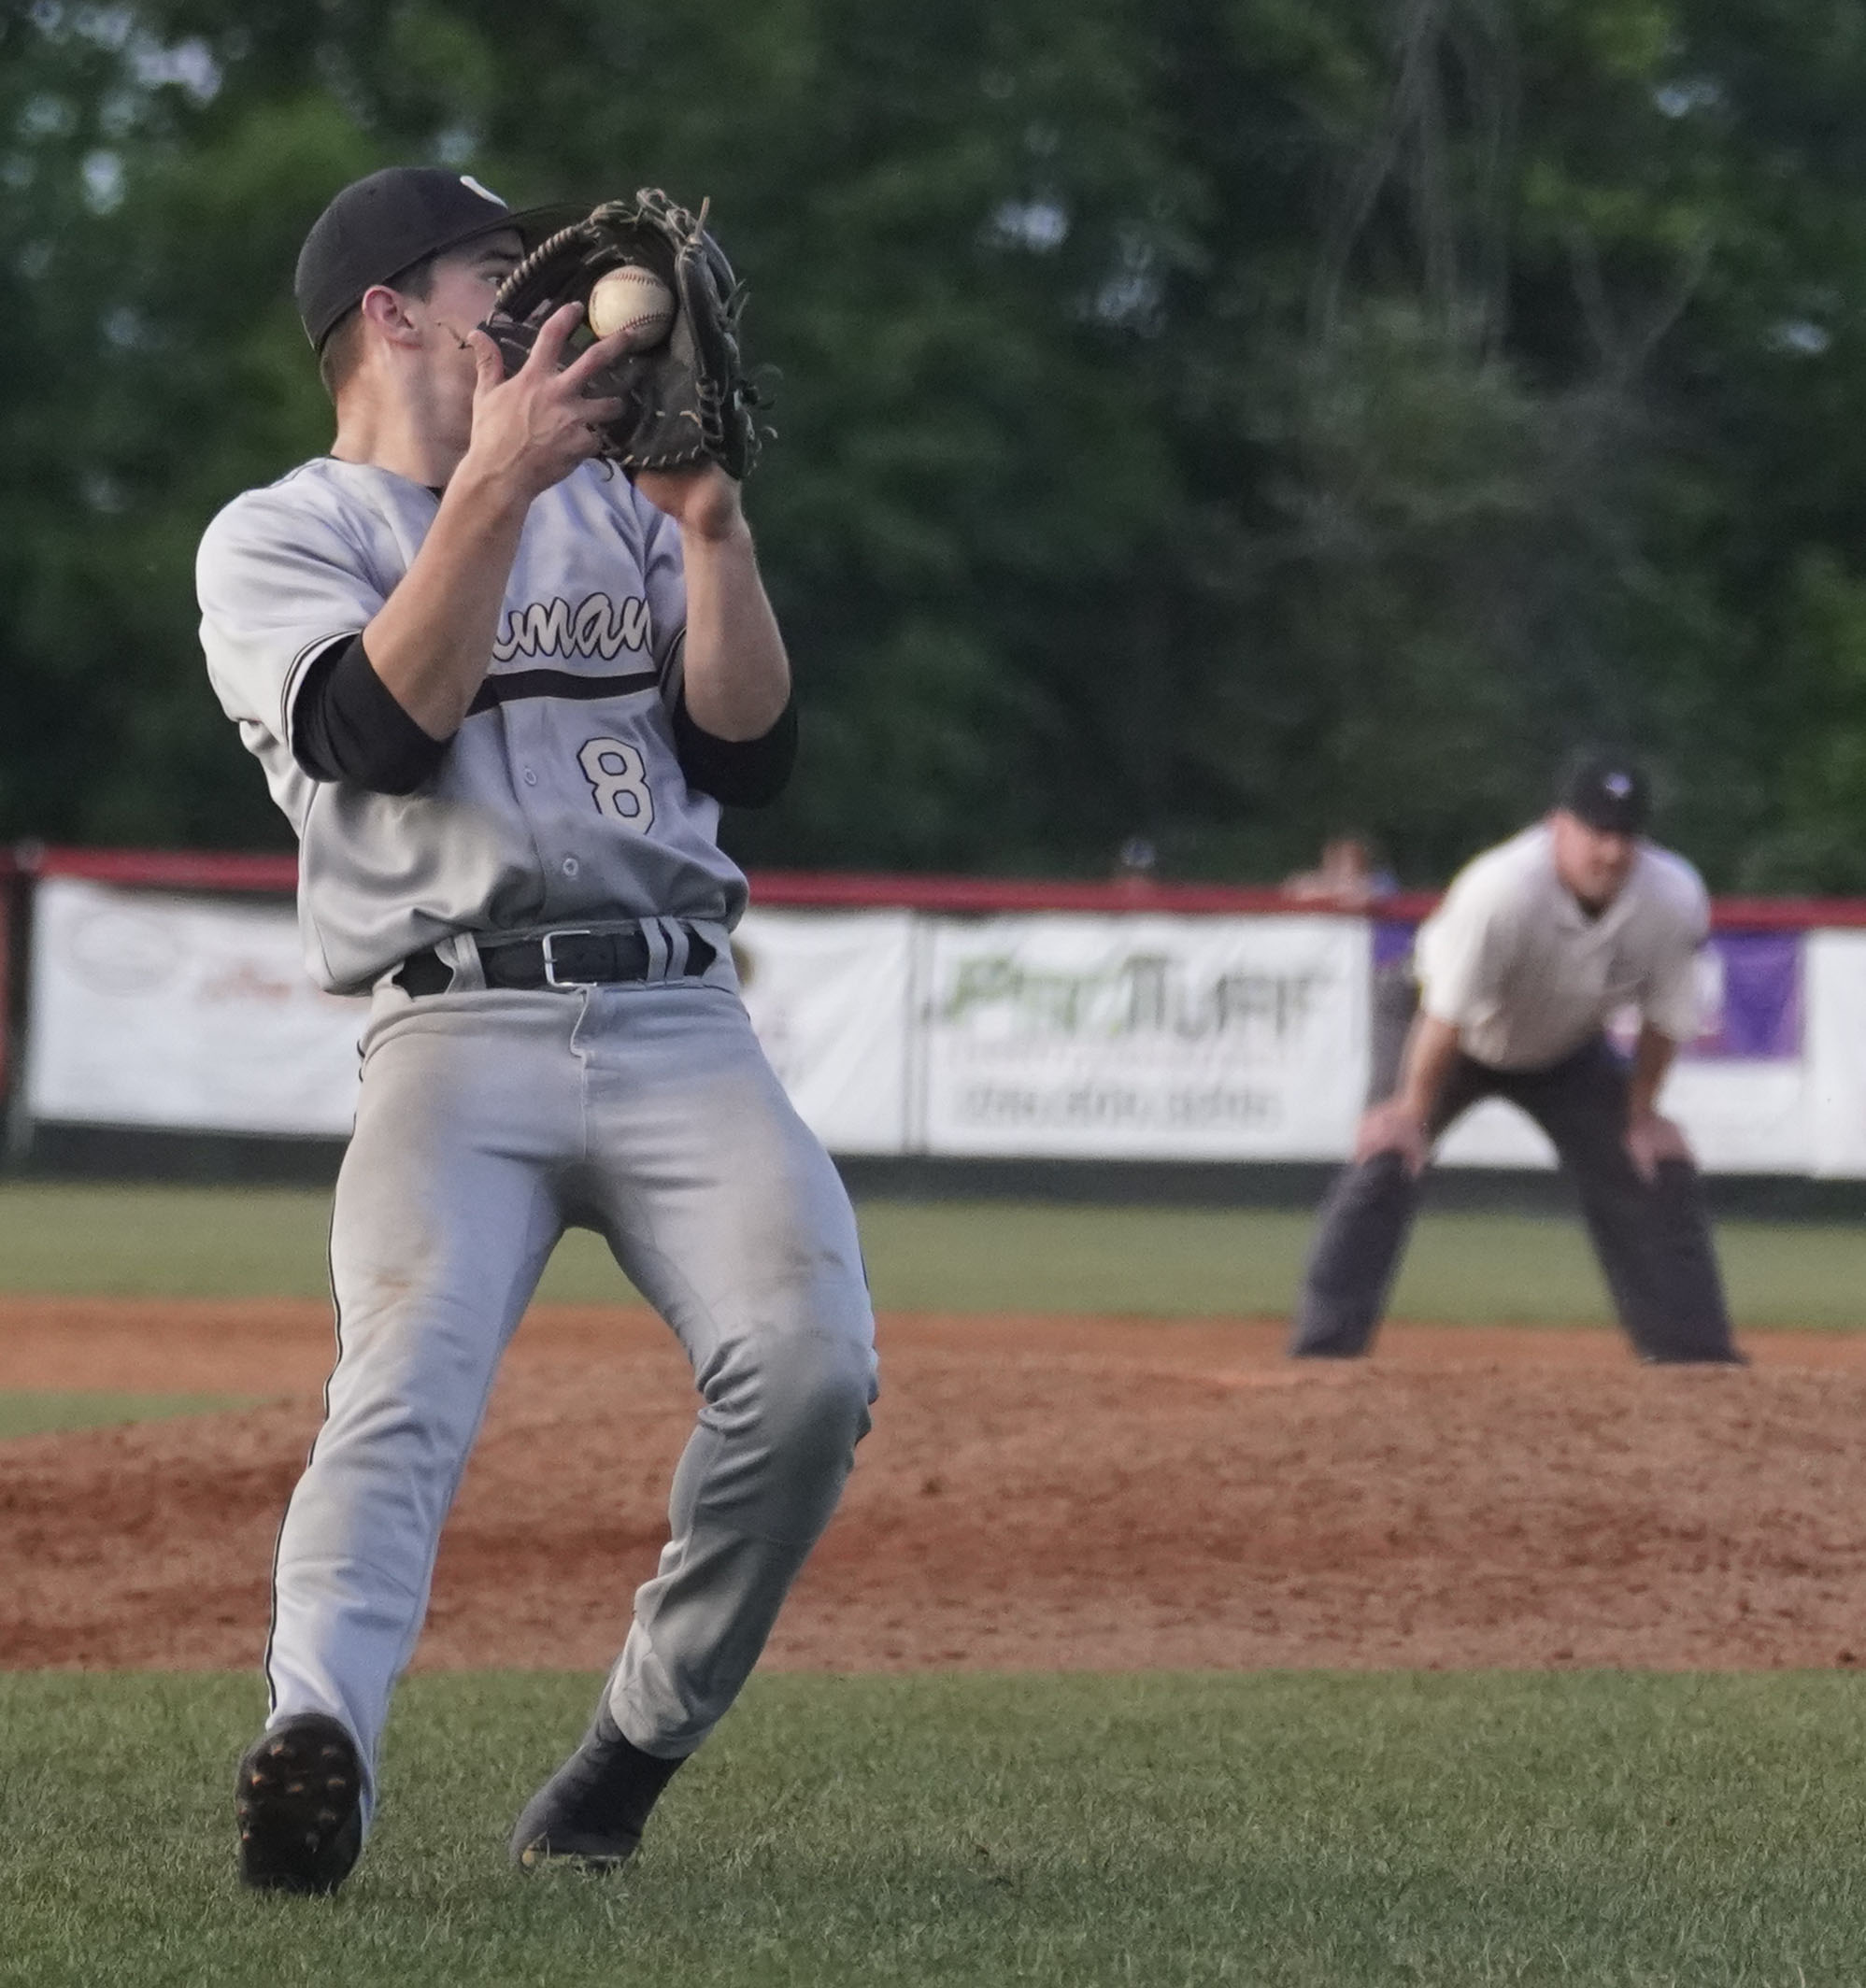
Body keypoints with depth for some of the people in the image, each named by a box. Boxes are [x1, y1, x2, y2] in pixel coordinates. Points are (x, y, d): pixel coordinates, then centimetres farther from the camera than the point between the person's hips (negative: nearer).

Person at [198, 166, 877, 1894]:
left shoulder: (611, 511, 26)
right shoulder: (276, 538, 12)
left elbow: (748, 754, 13)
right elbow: (387, 725, -9)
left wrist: (710, 521, 2)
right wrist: (494, 484, -12)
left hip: (679, 1024, 3)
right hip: (456, 1032, -3)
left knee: (808, 1364, -21)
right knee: (401, 1390, -27)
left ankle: (635, 1750, -8)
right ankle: (317, 1740, -46)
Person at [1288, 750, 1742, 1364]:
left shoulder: (1674, 901, -27)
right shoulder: (1502, 891, -40)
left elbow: (1666, 1015, -11)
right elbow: (1447, 1013, -32)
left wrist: (1640, 1114, -4)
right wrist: (1413, 1111, -25)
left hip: (1567, 1050, 4)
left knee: (1657, 1173, 0)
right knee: (1386, 1161, -20)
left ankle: (1696, 1352, 12)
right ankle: (1322, 1351, -20)